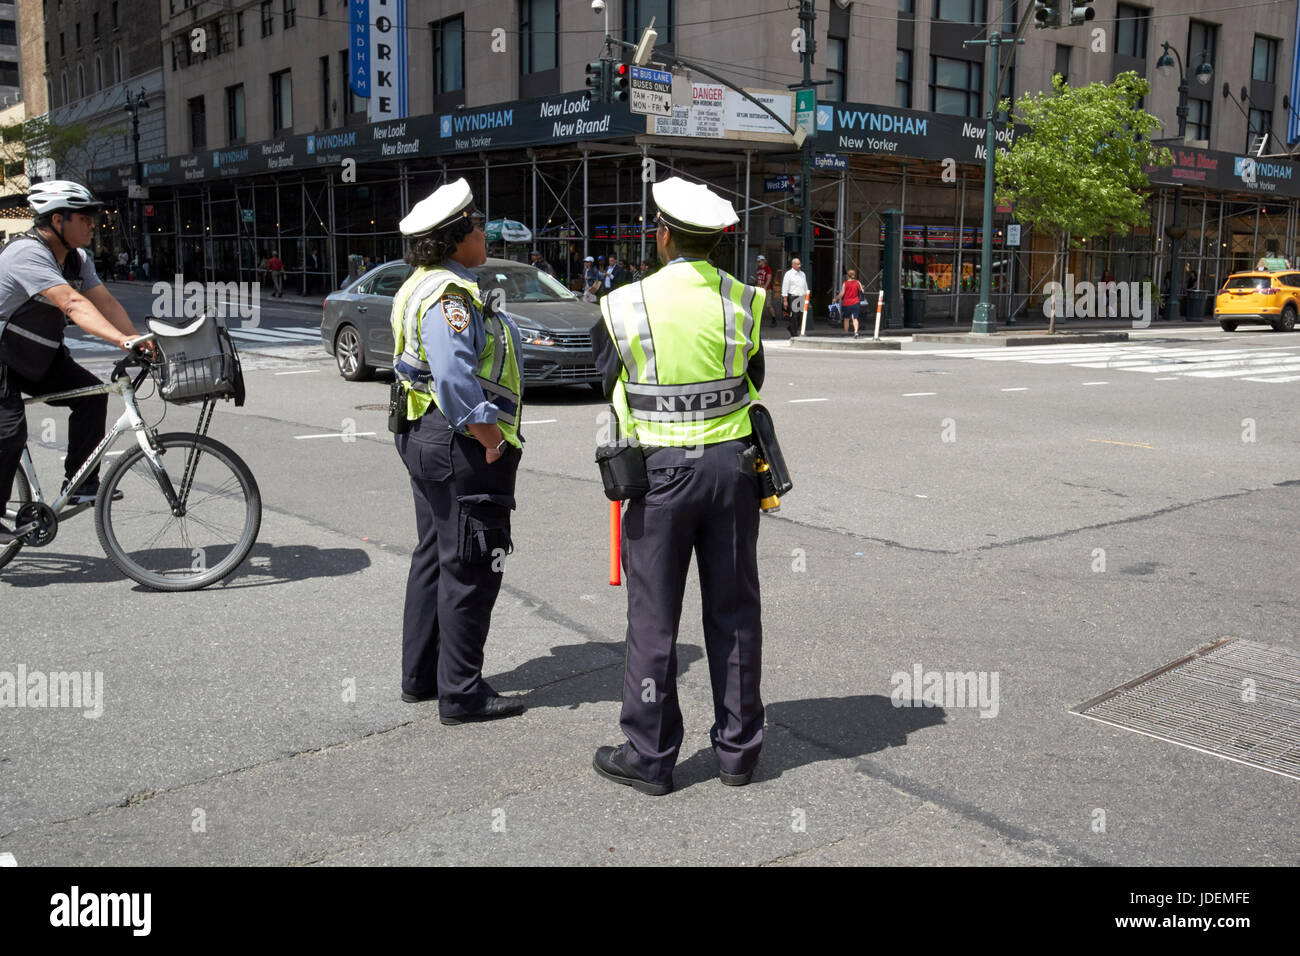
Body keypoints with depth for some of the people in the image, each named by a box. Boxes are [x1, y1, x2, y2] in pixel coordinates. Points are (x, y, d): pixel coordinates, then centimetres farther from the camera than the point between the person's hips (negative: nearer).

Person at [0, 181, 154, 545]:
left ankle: (80, 485, -1)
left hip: (37, 356, 8)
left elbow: (105, 302, -8)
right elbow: (73, 304, -40)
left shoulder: (77, 258, 1)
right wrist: (121, 339, -51)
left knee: (91, 392, -8)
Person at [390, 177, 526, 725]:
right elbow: (455, 378, -28)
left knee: (435, 555, 18)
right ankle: (461, 693, 5)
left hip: (424, 435, 11)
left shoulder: (423, 286, 16)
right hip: (462, 442, -11)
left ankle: (420, 676, 29)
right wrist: (488, 438, -22)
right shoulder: (449, 294, -18)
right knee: (470, 567, -3)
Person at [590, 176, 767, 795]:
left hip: (661, 470, -3)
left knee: (653, 617, 6)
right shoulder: (744, 302, -2)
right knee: (733, 610, 11)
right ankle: (738, 749, 22)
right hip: (733, 464, 3)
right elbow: (753, 383, 8)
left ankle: (649, 756, 15)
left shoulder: (625, 306, -10)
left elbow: (608, 381, 3)